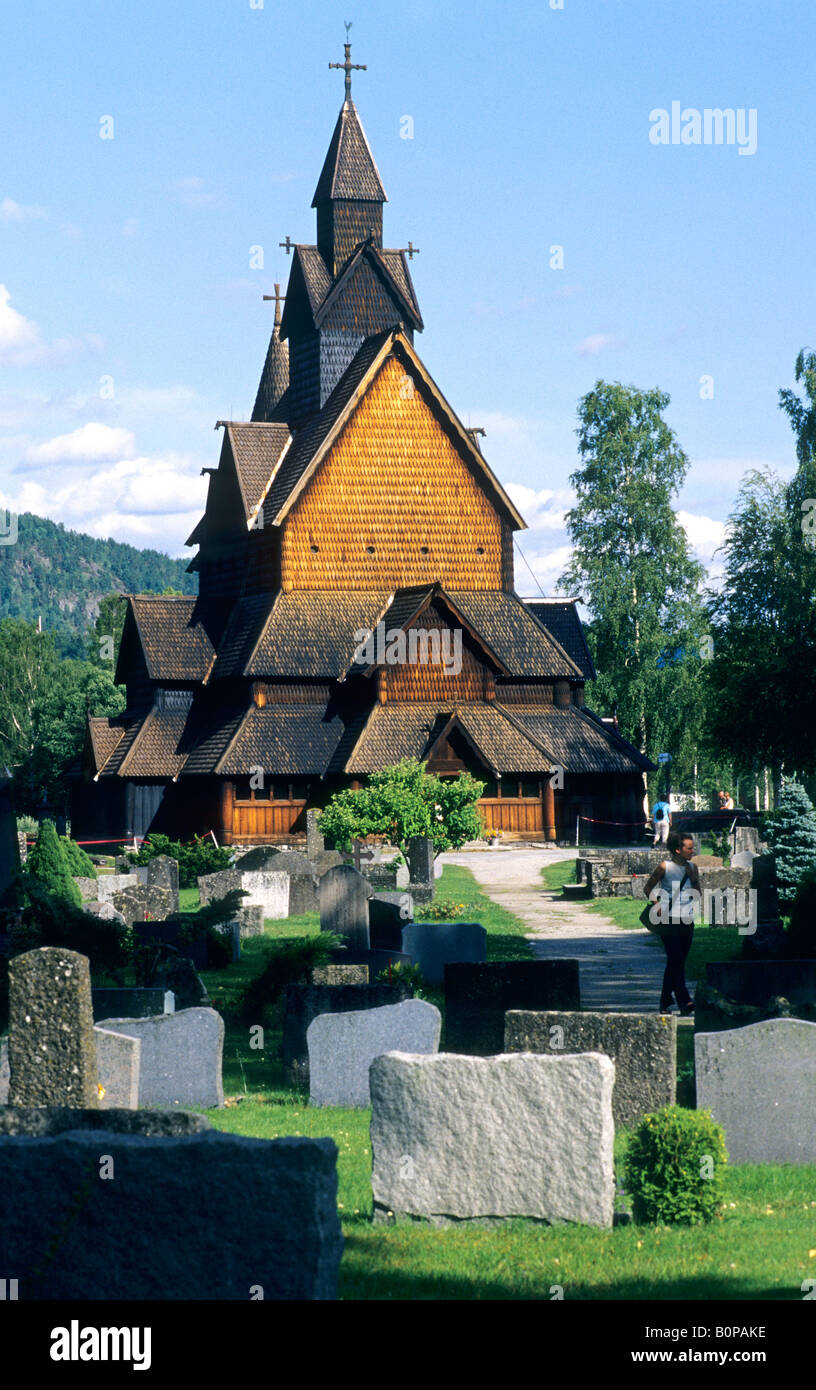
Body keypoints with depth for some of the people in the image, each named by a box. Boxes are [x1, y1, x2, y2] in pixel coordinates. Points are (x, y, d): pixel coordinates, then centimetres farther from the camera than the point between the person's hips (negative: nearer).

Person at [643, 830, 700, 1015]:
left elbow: (698, 894, 8)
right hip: (669, 921, -5)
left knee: (676, 963, 6)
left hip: (687, 920, 5)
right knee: (675, 960, -14)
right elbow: (648, 888, 5)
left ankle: (665, 1003, 14)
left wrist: (691, 873, -4)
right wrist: (657, 906, -5)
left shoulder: (692, 867, 10)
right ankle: (684, 1001, -19)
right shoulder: (665, 867, -3)